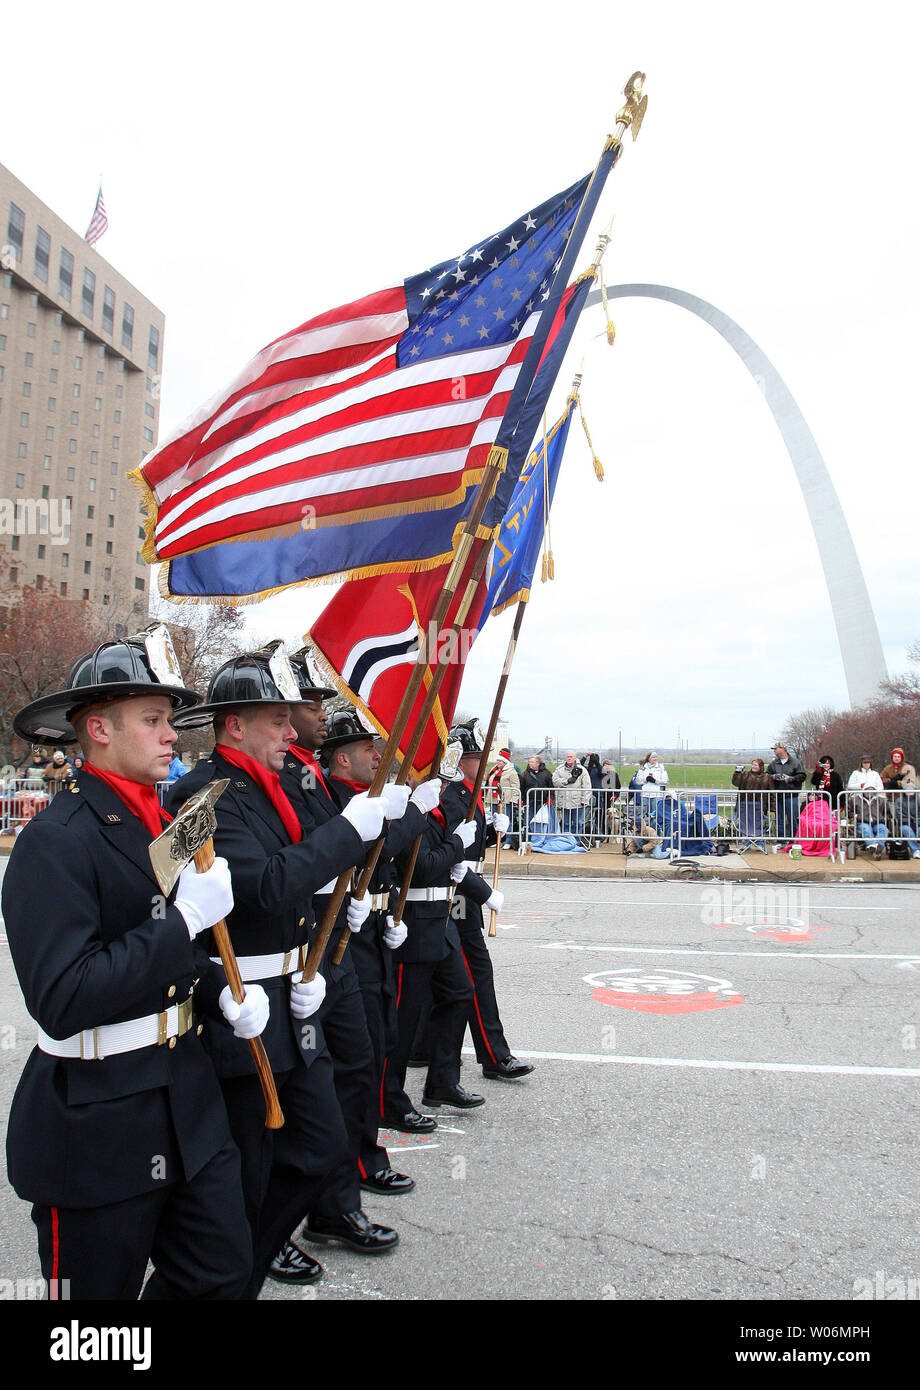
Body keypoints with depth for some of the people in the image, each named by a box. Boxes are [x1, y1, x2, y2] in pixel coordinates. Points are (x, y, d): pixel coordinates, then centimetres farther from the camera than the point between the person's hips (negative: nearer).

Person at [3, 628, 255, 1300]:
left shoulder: (168, 823, 8)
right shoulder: (55, 841, -19)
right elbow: (62, 1002, -26)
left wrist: (225, 988, 2)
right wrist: (185, 917, -26)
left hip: (188, 1096, 8)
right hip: (96, 1119, -7)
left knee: (225, 1271, 14)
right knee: (102, 1286, 12)